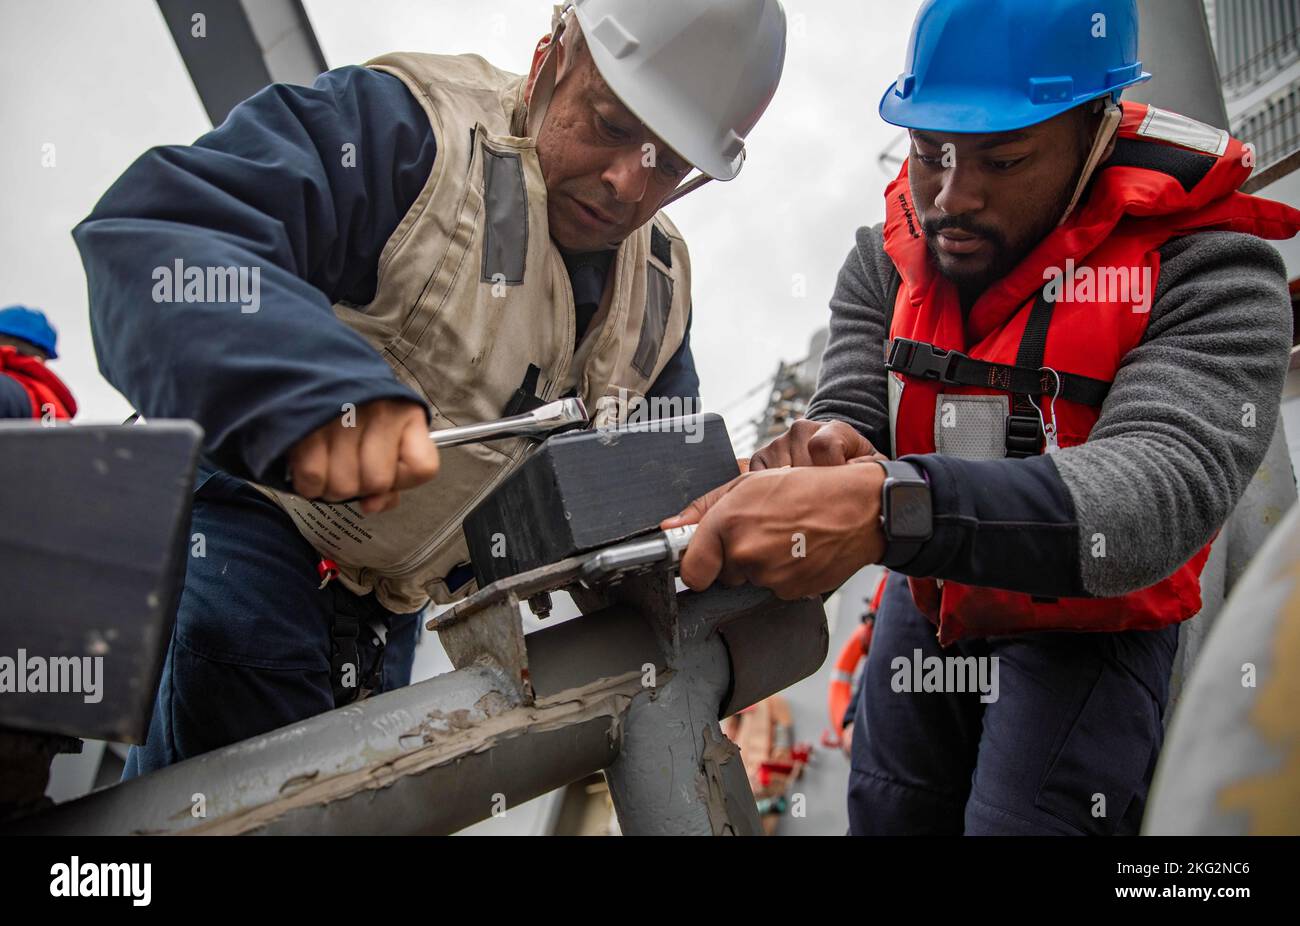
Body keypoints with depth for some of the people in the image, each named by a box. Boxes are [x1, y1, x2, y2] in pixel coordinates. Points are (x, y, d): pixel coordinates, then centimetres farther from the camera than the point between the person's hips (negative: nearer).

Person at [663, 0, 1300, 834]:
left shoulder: (1207, 276, -26)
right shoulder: (885, 261, -9)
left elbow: (1166, 490, -41)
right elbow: (848, 418, -16)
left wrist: (886, 507, -57)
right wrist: (823, 463, -44)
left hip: (1086, 633, -4)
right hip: (925, 612, 5)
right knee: (886, 818, 16)